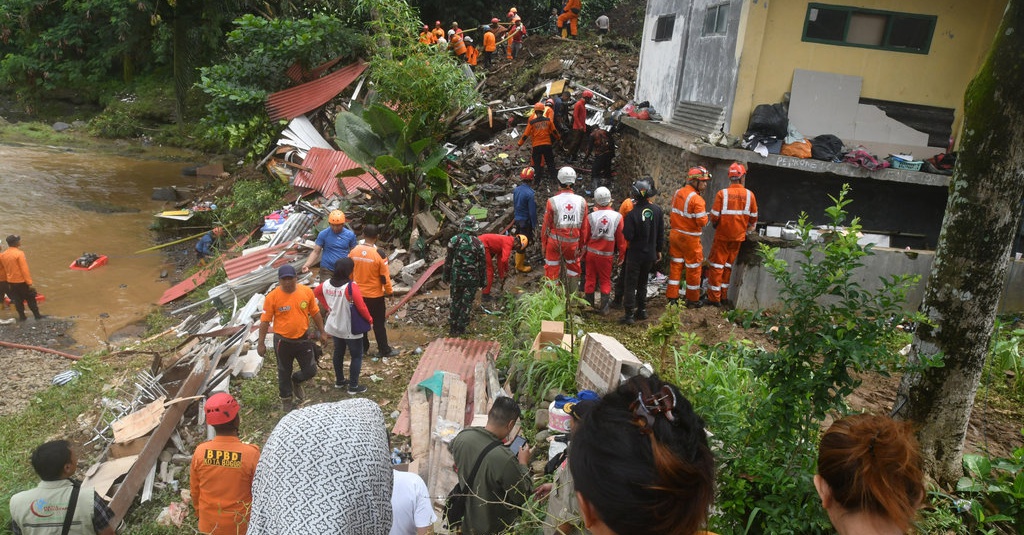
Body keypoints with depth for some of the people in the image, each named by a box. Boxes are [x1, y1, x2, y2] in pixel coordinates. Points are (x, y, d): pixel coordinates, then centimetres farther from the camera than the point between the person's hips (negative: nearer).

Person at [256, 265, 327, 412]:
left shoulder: (307, 291, -10)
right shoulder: (272, 297, -16)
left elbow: (315, 313, 3)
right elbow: (265, 321, -8)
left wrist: (322, 332, 8)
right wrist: (261, 343, -6)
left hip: (303, 339, 2)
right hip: (283, 342, -2)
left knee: (310, 371, 7)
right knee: (284, 372, 15)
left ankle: (296, 381, 41)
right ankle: (286, 399, 39)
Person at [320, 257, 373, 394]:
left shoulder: (327, 284, -6)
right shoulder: (351, 287, -27)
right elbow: (361, 307, -23)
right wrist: (370, 320, -7)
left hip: (335, 326, 7)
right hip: (351, 329, -7)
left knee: (338, 353, 23)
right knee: (357, 356, 9)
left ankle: (339, 381, 37)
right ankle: (353, 386, 14)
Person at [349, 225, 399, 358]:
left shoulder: (353, 251, -7)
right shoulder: (378, 253, -19)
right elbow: (385, 276, -14)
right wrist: (389, 291, 1)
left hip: (358, 293, 4)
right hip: (375, 295, -4)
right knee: (379, 323, 7)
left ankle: (363, 347, 29)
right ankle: (384, 350, 13)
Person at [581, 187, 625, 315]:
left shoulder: (590, 216, -11)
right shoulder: (617, 217, -11)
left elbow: (584, 237, -3)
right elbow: (621, 239, -5)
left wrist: (583, 253, 12)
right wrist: (622, 255, 7)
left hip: (591, 252, 1)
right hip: (607, 254, 0)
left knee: (590, 279, 15)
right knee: (605, 280, 12)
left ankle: (588, 305, 24)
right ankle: (604, 308, 12)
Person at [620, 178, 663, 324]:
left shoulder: (633, 213, -22)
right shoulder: (657, 210, -5)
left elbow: (627, 236, -21)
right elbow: (661, 233, 4)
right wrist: (658, 250, 15)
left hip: (635, 254, -5)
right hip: (650, 254, 5)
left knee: (630, 285, 3)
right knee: (642, 283, 21)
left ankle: (629, 315, 2)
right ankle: (642, 311, 28)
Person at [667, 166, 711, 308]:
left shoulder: (678, 193, 3)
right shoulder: (697, 199, -20)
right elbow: (702, 222, -20)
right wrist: (705, 214, -2)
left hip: (675, 234, 7)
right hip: (689, 238, -7)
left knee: (675, 265, 15)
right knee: (693, 268, 8)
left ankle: (672, 297, 19)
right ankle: (693, 300, 19)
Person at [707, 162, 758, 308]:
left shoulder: (722, 193, -14)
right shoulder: (749, 195, -6)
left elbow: (715, 216, -12)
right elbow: (753, 218, 3)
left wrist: (715, 225, 10)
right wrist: (747, 229, 22)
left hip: (722, 236, -3)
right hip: (738, 236, 3)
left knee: (717, 265, 6)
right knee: (728, 265, 15)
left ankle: (714, 298, 7)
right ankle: (724, 296, 22)